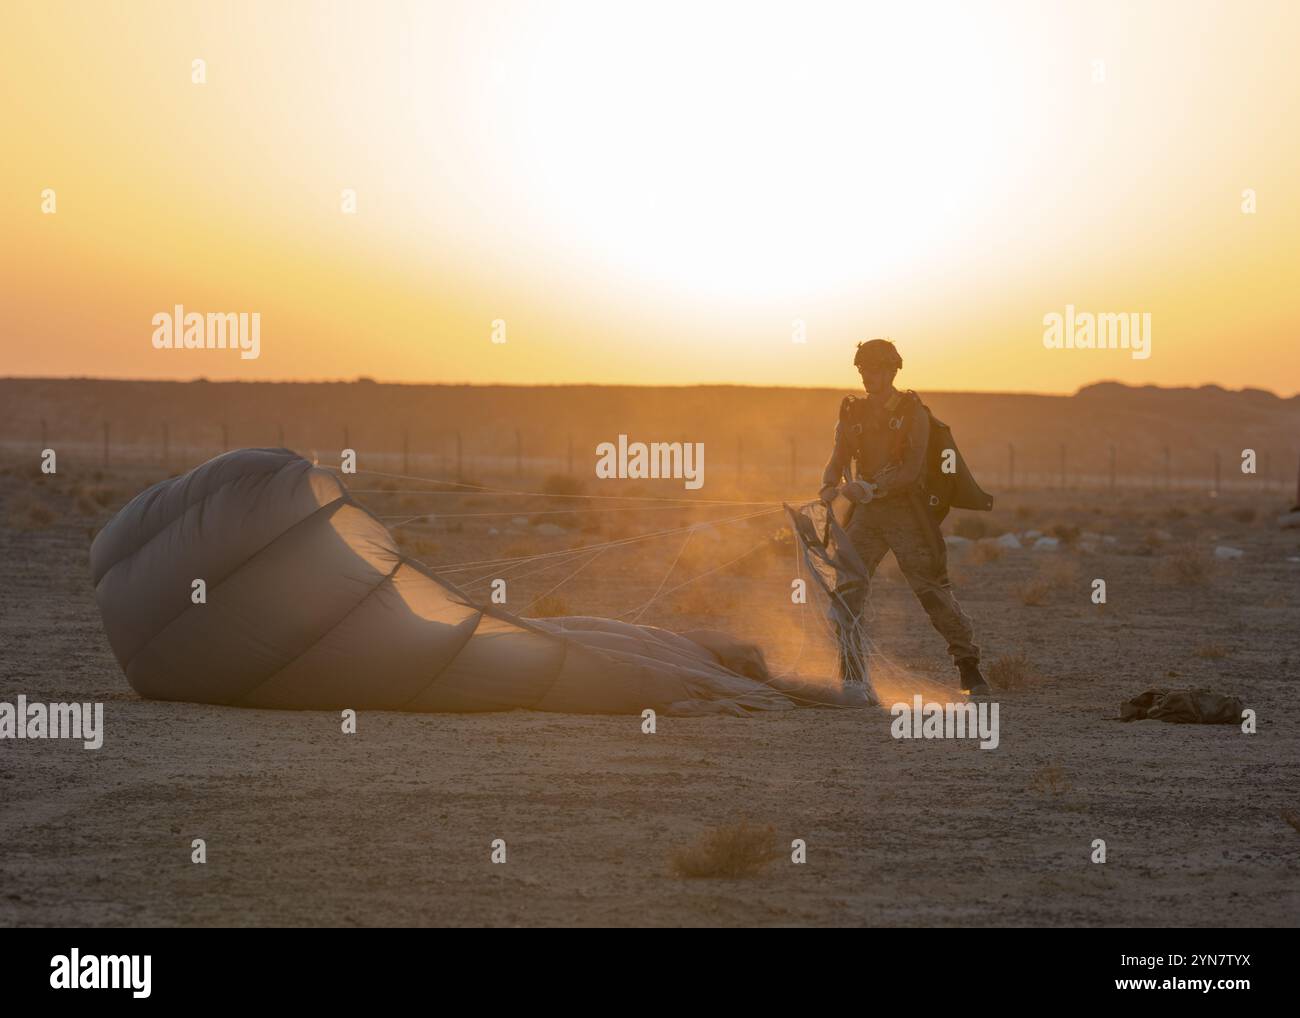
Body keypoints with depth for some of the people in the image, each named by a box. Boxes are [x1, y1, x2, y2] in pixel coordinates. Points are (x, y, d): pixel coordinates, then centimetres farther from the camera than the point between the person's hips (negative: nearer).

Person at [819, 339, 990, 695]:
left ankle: (969, 668, 8)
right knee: (847, 590, -6)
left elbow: (911, 470, -13)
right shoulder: (852, 413, 10)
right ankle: (851, 673, 1)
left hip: (905, 509, -4)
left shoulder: (913, 412, -4)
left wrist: (872, 487, -25)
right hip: (866, 512, 4)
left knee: (934, 591, -3)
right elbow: (838, 458, 3)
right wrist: (830, 487, -19)